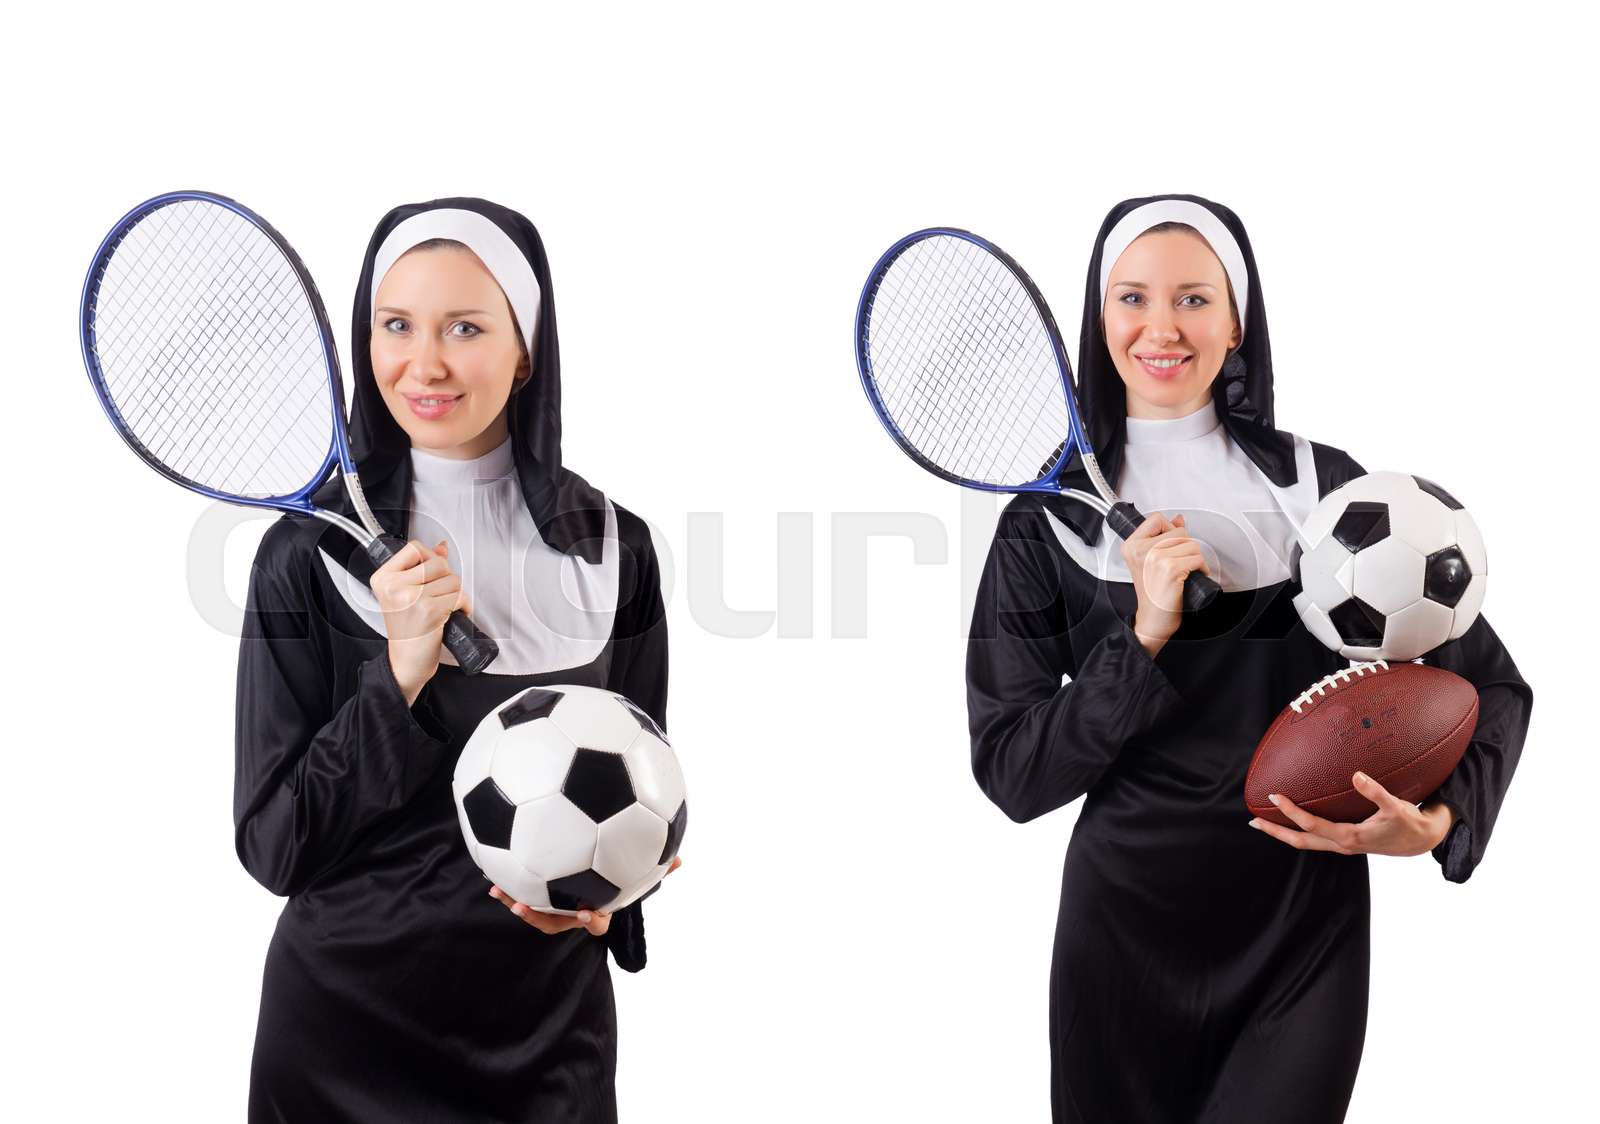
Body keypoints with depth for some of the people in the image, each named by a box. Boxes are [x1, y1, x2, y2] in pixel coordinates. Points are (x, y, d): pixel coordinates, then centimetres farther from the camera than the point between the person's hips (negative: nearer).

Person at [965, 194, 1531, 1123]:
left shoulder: (1328, 487, -2)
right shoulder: (1047, 517, -2)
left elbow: (1491, 686, 0)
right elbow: (1010, 773, -6)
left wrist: (1438, 820, -19)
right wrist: (1144, 637, -18)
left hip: (1307, 939, 0)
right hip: (1123, 933, 1)